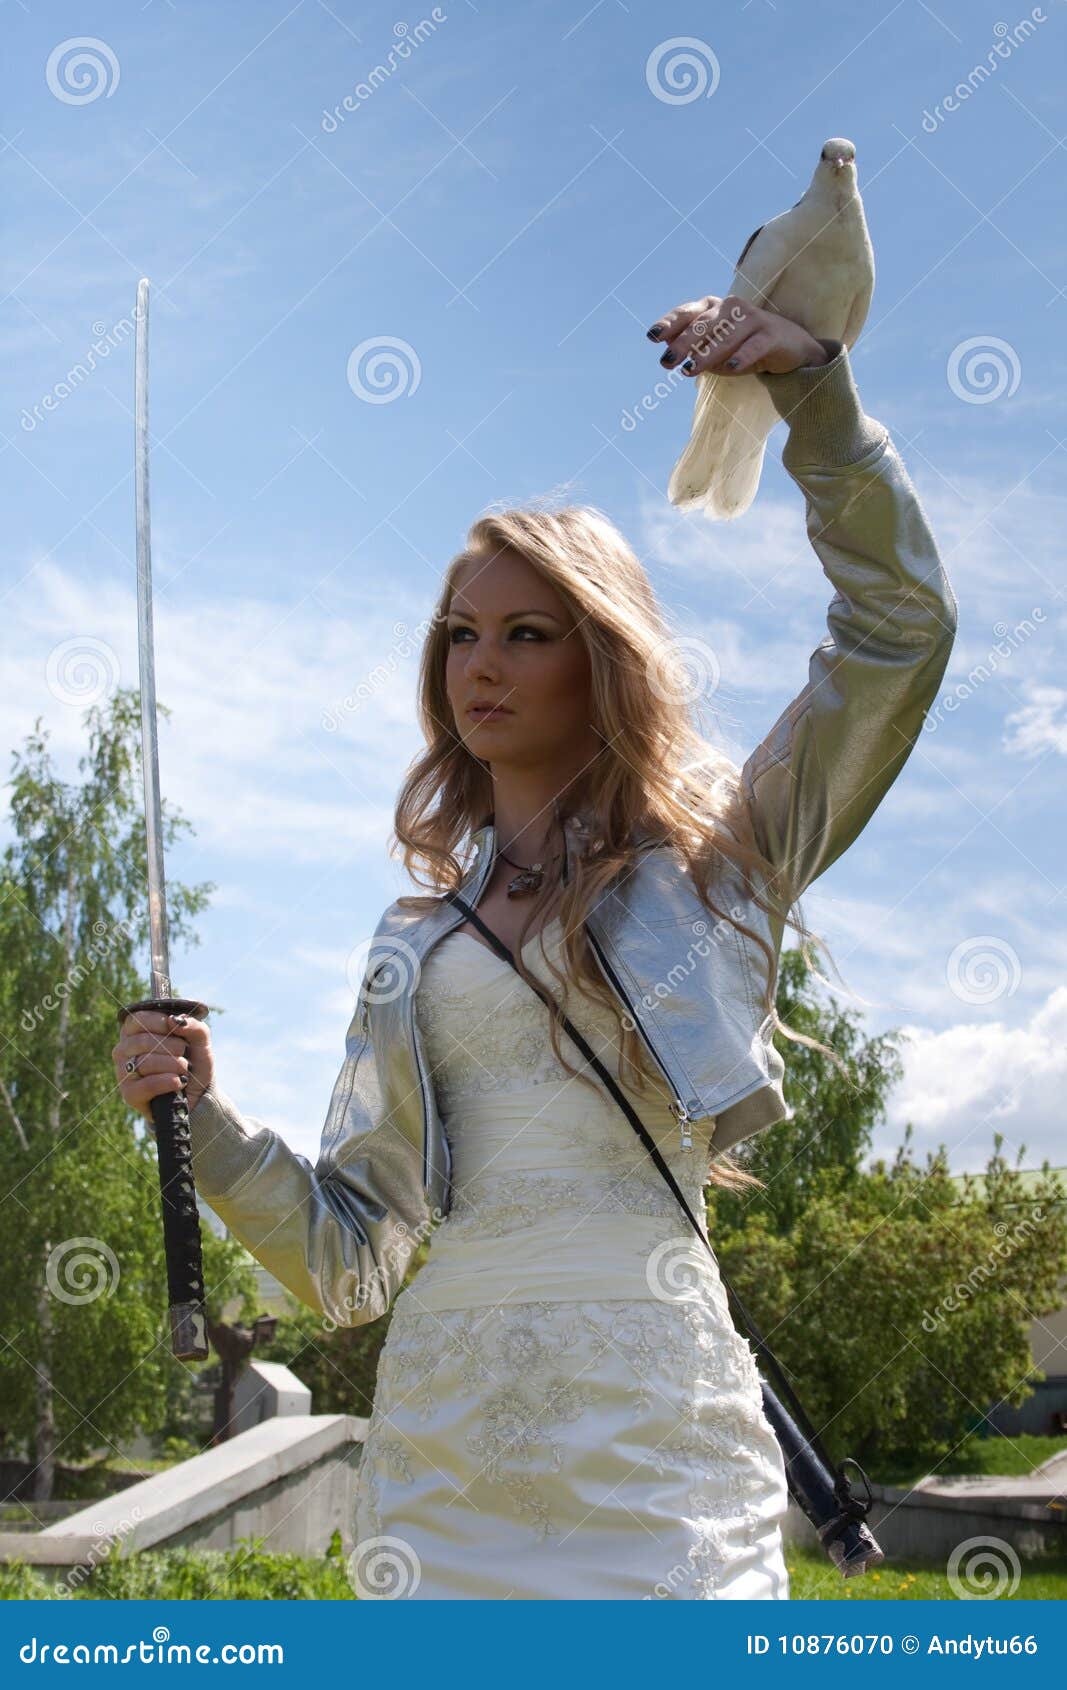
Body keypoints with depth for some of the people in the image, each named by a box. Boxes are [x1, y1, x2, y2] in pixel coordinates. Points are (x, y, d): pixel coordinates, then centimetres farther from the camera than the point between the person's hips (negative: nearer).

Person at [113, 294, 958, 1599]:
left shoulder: (713, 854, 7)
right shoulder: (420, 935, 14)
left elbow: (899, 623, -3)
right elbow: (350, 1257, 12)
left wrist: (813, 387, -10)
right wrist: (202, 1121, -2)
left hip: (651, 1443, -3)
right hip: (439, 1449, 3)